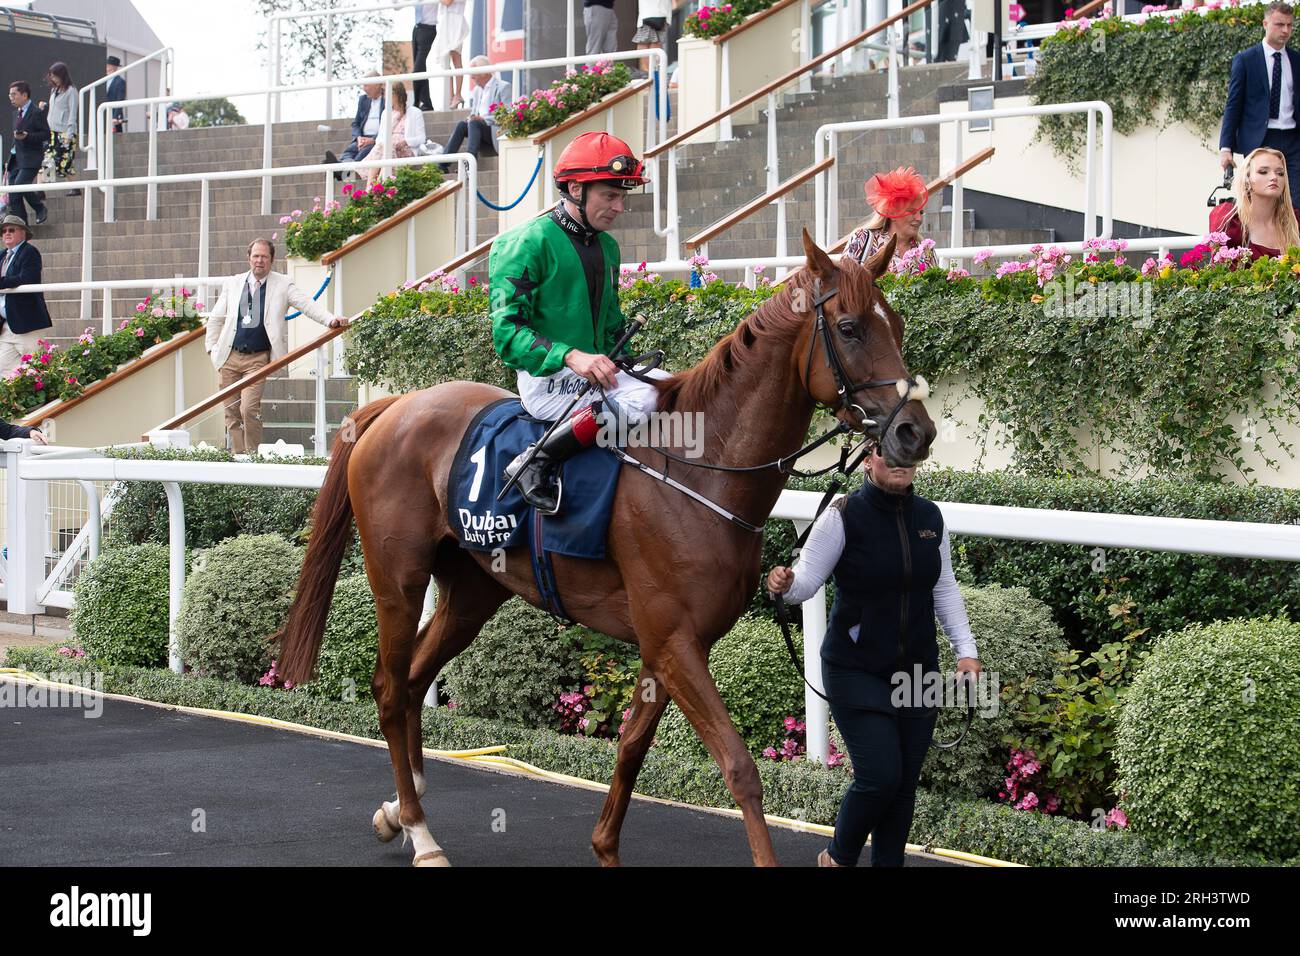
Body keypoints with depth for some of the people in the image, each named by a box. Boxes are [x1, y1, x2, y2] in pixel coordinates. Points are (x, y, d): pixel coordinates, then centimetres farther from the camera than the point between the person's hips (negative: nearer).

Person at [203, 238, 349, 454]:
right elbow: (216, 318, 18)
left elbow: (306, 304, -5)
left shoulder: (282, 284, 3)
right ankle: (237, 455, 12)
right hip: (230, 356, 4)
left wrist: (330, 320, -20)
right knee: (231, 412, 4)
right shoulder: (232, 283, 11)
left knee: (249, 408, -16)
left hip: (258, 358, -4)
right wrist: (211, 347, 12)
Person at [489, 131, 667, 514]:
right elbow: (507, 332, -15)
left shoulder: (607, 247, 16)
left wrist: (626, 365, 10)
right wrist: (570, 356, -29)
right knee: (647, 397, -30)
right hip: (547, 378, -8)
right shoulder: (528, 243, -8)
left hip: (596, 371, 8)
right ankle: (537, 464, -24)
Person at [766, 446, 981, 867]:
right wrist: (785, 584, -35)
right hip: (858, 671, -5)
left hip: (918, 670, 5)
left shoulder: (930, 517, 2)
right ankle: (838, 858, 16)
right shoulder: (843, 516, -12)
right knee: (880, 776, -10)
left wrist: (966, 650, 3)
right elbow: (807, 578, -12)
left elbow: (944, 591, 10)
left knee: (905, 781, 8)